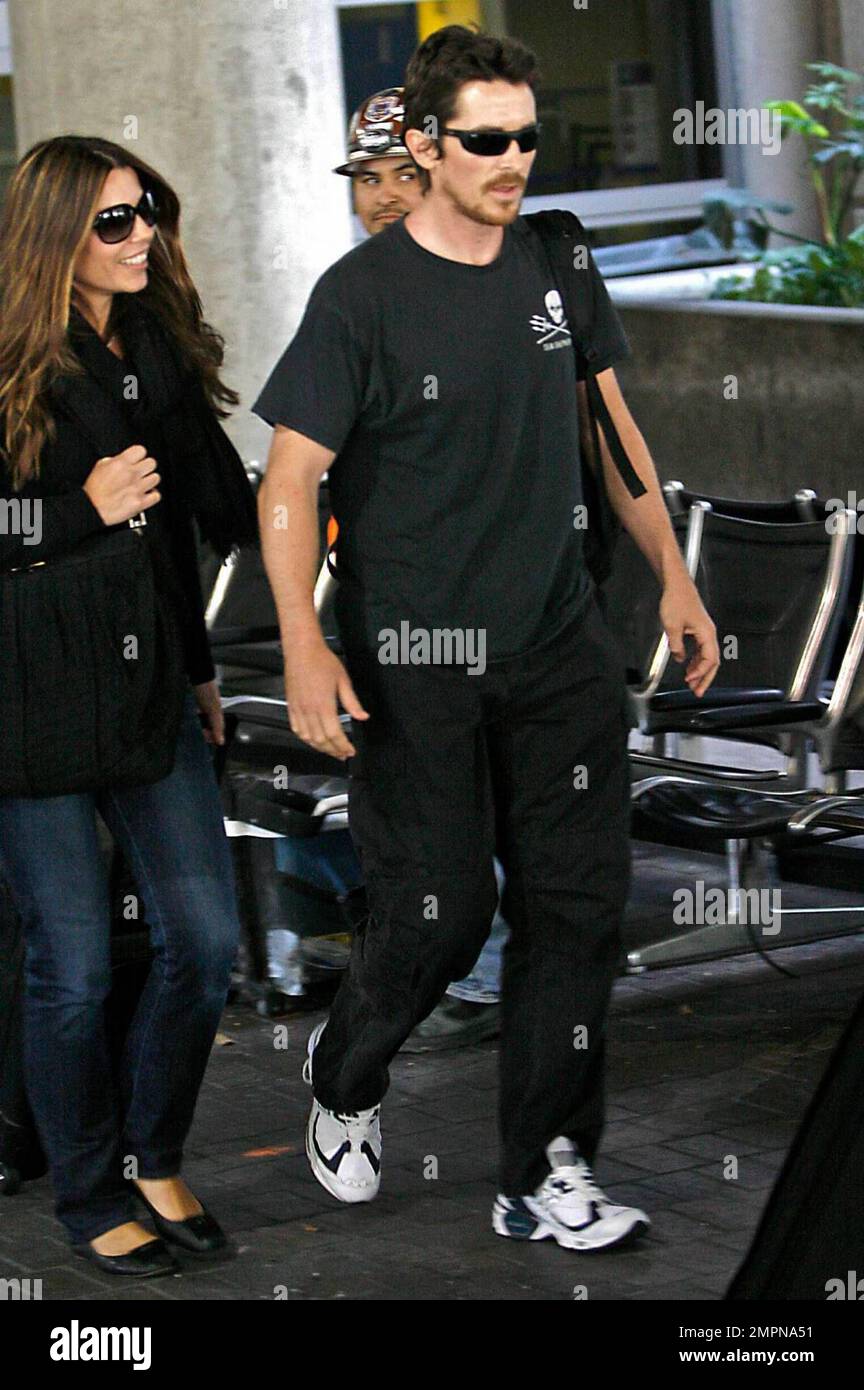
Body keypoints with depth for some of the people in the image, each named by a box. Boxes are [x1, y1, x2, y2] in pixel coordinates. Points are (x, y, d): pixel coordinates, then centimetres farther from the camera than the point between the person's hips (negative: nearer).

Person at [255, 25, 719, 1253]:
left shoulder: (558, 266, 6)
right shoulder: (362, 294, -11)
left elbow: (612, 427, 18)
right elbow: (290, 479, -12)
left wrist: (673, 577, 14)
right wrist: (304, 647, -23)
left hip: (560, 647, 5)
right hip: (412, 665, -5)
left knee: (578, 907, 1)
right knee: (439, 918, -1)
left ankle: (545, 1177, 12)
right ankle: (344, 1074, 31)